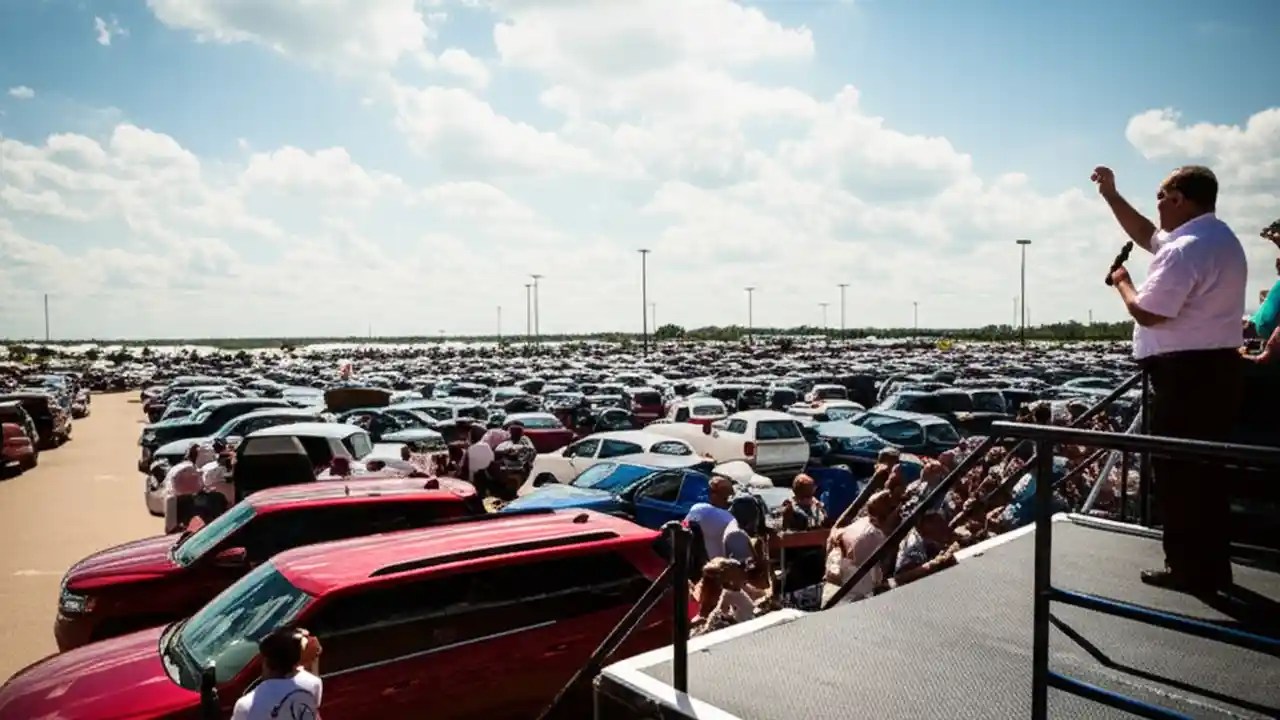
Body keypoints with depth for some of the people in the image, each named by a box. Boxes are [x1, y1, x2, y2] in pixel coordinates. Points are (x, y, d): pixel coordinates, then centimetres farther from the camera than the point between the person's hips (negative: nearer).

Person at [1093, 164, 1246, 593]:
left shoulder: (1186, 249, -20)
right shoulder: (1218, 238, 15)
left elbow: (1146, 313, -21)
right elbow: (1145, 235, 27)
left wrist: (1122, 282, -2)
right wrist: (1111, 196, 24)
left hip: (1187, 373, -10)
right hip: (1217, 368, 10)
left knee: (1176, 472, 0)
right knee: (1204, 471, 16)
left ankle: (1189, 569, 9)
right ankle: (1212, 568, 26)